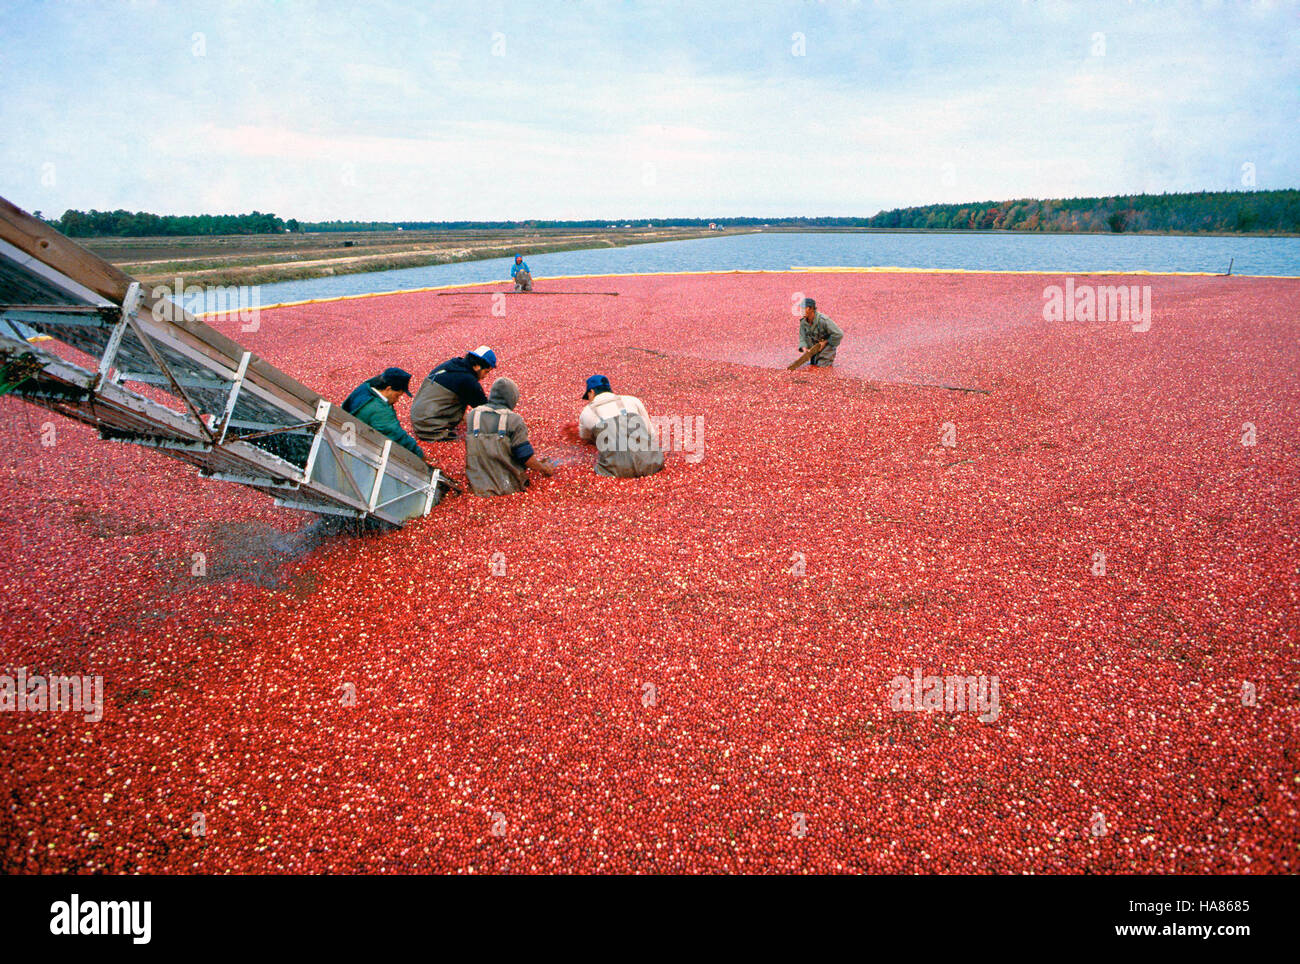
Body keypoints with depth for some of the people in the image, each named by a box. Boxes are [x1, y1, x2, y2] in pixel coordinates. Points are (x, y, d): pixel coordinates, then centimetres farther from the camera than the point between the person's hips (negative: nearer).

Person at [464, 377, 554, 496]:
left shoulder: (471, 415, 4)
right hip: (508, 487, -3)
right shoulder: (514, 420, -10)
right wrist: (544, 469, 11)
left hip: (479, 487, 3)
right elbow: (526, 458, -9)